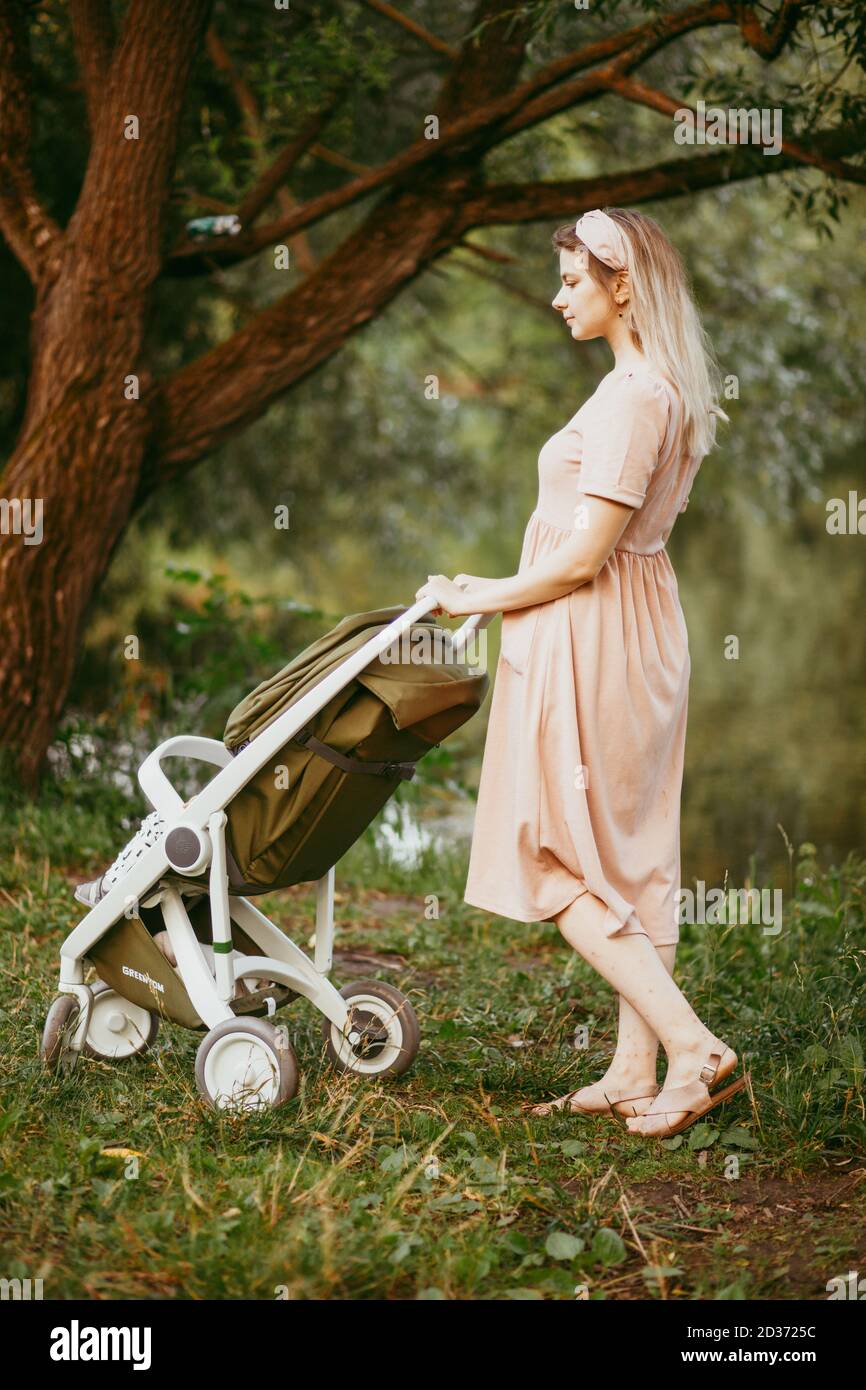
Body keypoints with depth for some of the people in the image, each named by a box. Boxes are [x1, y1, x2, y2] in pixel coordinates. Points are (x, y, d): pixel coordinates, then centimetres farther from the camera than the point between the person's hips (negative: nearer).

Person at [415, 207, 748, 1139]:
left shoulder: (632, 394, -19)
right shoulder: (671, 388, 11)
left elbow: (582, 557, -21)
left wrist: (481, 599, -7)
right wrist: (500, 589, 17)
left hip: (586, 641, -10)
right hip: (640, 633, 10)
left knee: (560, 859, -3)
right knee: (632, 854, 11)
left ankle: (693, 1048, -9)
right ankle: (635, 1070, 15)